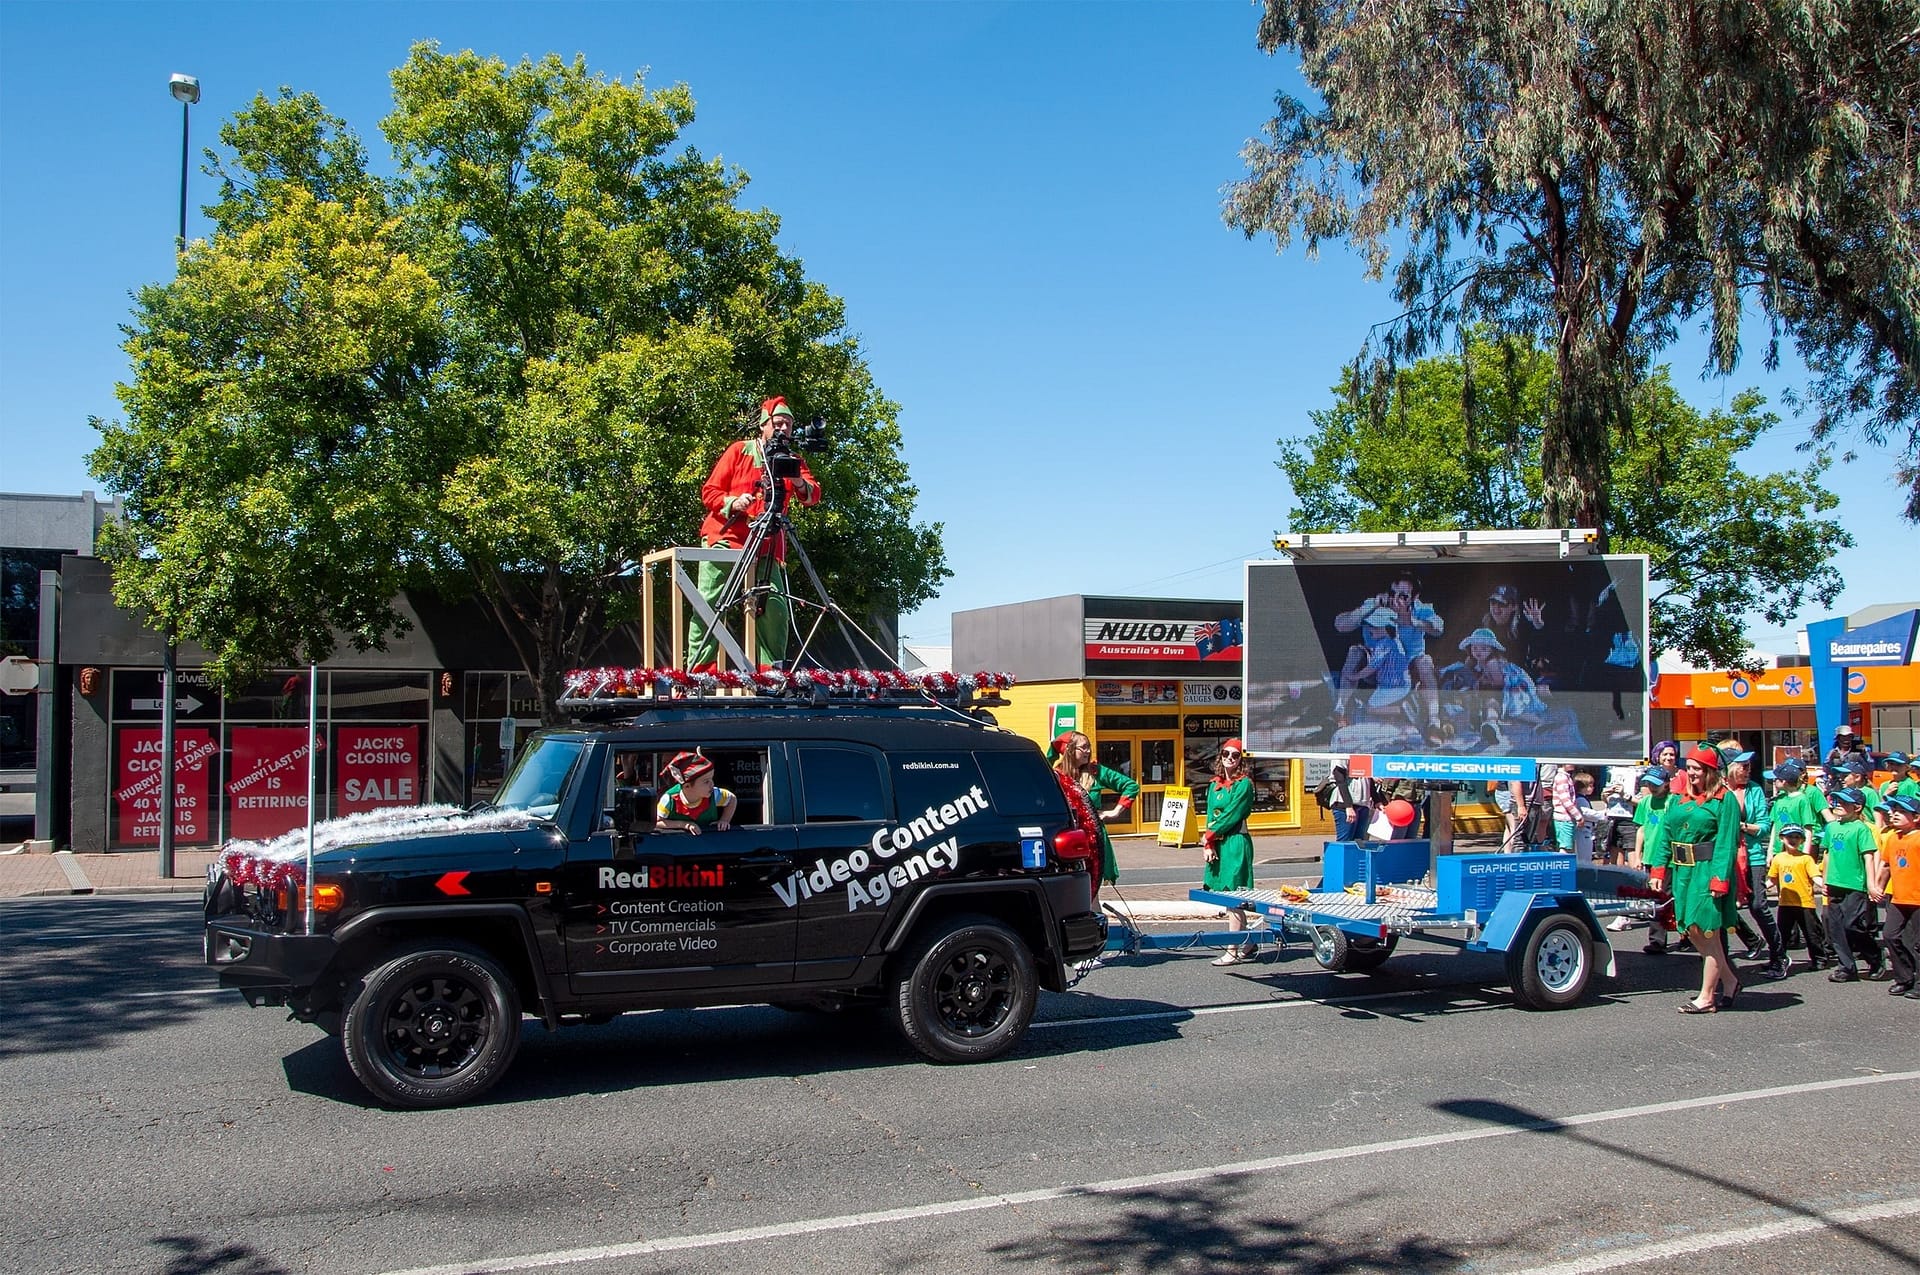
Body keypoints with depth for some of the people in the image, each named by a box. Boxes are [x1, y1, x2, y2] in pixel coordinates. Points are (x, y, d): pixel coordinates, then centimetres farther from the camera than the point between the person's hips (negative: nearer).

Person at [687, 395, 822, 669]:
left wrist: (800, 484, -27)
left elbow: (814, 496, -5)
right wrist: (732, 503, -16)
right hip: (725, 538, -2)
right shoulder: (739, 451, 7)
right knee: (707, 605, -10)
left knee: (775, 608, -11)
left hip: (767, 546, 2)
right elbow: (709, 492, 4)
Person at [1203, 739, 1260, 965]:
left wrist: (1209, 836, -7)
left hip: (1236, 843, -7)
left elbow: (1232, 815, -13)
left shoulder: (1244, 784, -7)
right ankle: (1248, 945, 22)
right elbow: (1211, 815, 9)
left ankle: (1233, 951, -2)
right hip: (1217, 844, 7)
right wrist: (1209, 845, -3)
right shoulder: (1215, 785, 13)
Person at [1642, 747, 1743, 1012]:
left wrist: (1720, 878, -20)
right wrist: (1658, 869, 3)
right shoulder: (1679, 799, 14)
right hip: (1682, 871, 7)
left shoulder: (1724, 799, -5)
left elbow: (1726, 842, -13)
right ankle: (1729, 981, 28)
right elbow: (1665, 834, 12)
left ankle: (1707, 997, 6)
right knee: (1692, 932, 10)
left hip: (1707, 870, -7)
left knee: (1707, 933, -3)